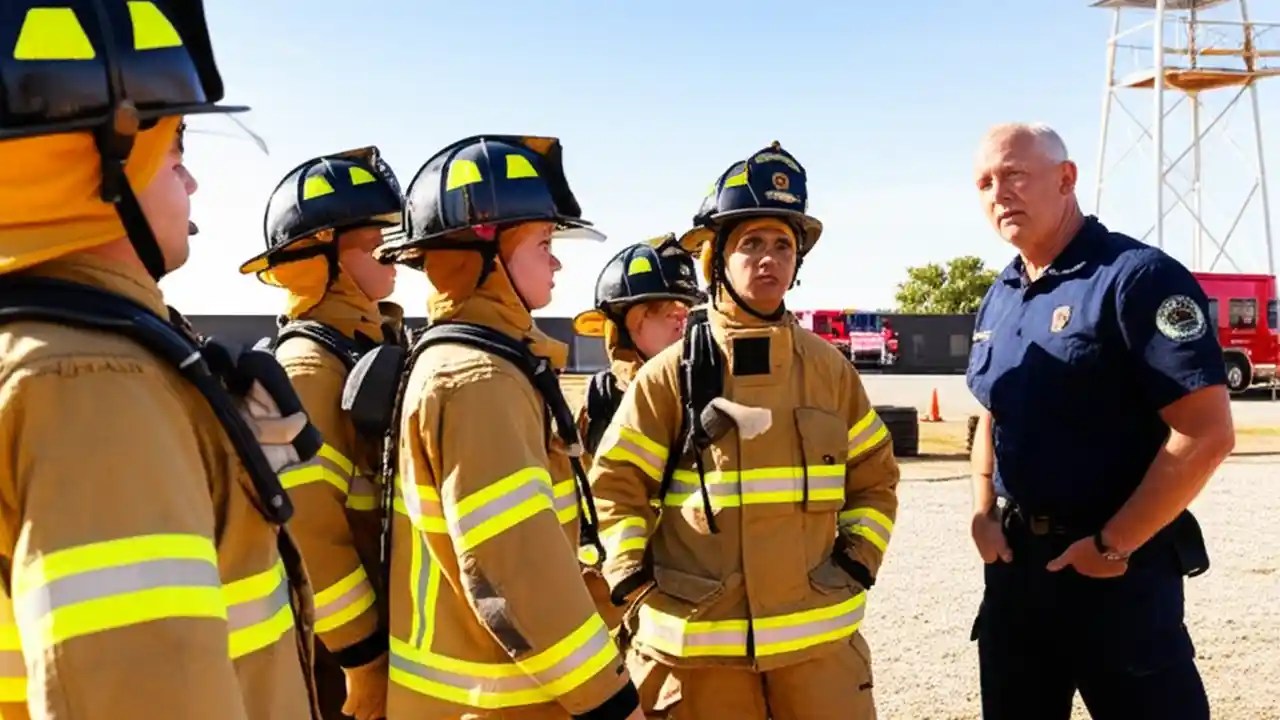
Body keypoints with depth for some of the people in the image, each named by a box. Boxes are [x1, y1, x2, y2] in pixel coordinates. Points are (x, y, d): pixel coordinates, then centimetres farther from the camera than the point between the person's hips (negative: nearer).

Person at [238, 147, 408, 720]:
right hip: (336, 652, -8)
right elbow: (305, 527, -26)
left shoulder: (372, 347, 9)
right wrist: (365, 653, -20)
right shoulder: (309, 365, -18)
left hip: (393, 626, 8)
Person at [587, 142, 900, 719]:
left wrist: (862, 556, 4)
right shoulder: (669, 374, -3)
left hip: (818, 632, 2)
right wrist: (631, 576, -8)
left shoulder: (828, 368, 5)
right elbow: (615, 485, 3)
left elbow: (874, 475, 15)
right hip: (696, 640, -2)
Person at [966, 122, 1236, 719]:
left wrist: (1113, 546, -17)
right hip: (1015, 559, 7)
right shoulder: (998, 300, 9)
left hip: (1117, 566, -7)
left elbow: (1206, 434, -20)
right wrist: (984, 514, 5)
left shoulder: (1137, 278, -14)